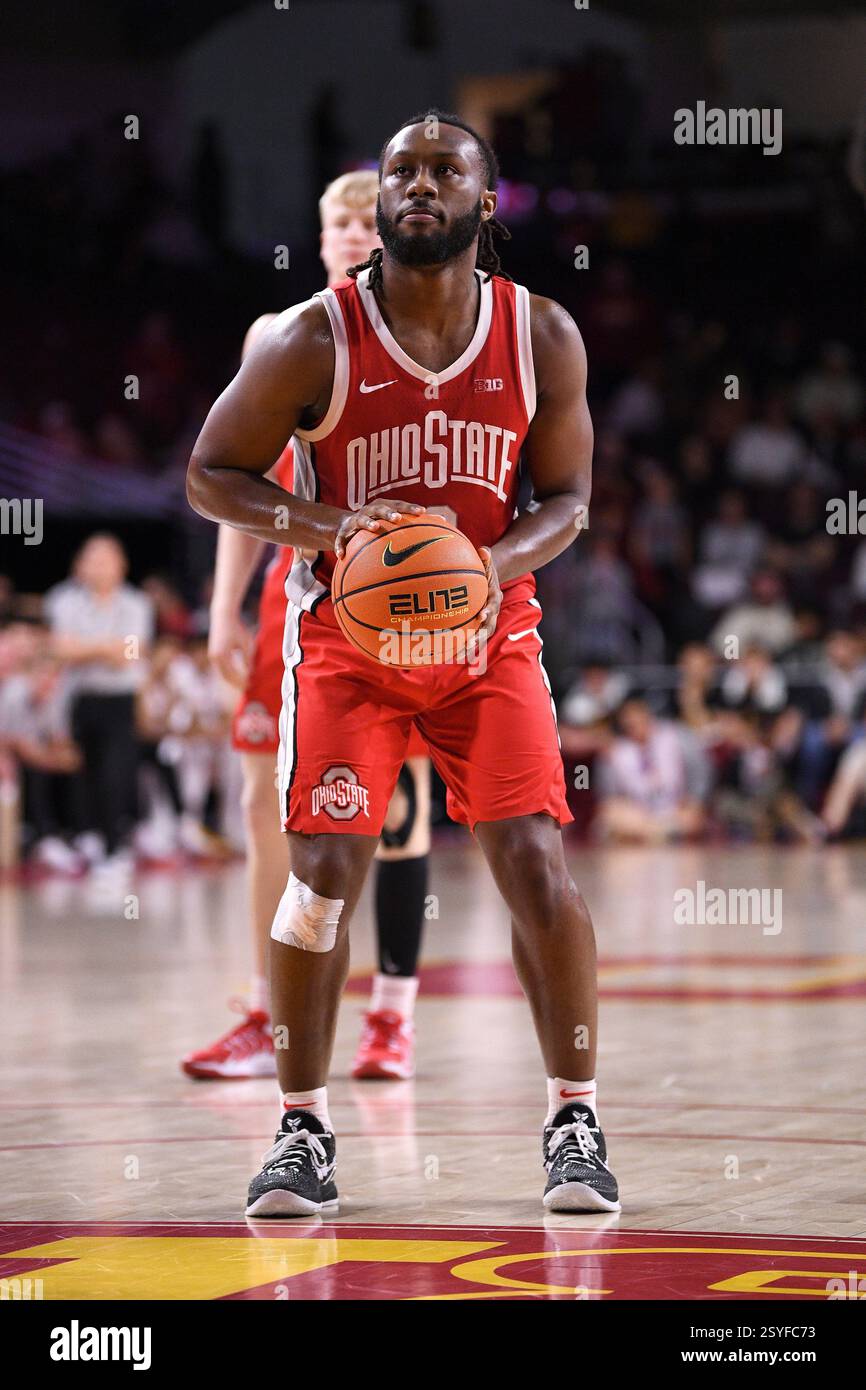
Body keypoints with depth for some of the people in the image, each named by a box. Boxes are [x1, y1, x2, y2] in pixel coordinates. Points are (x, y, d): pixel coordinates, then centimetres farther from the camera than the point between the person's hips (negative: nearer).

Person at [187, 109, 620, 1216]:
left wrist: (501, 562, -19)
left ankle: (574, 1122, 3)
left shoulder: (543, 338, -7)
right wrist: (328, 526, -23)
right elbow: (209, 475, -6)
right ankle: (302, 1128, 6)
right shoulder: (314, 340, -13)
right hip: (346, 633, -1)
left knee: (535, 864, -10)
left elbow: (565, 497, 3)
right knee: (323, 870, -9)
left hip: (485, 632, 1)